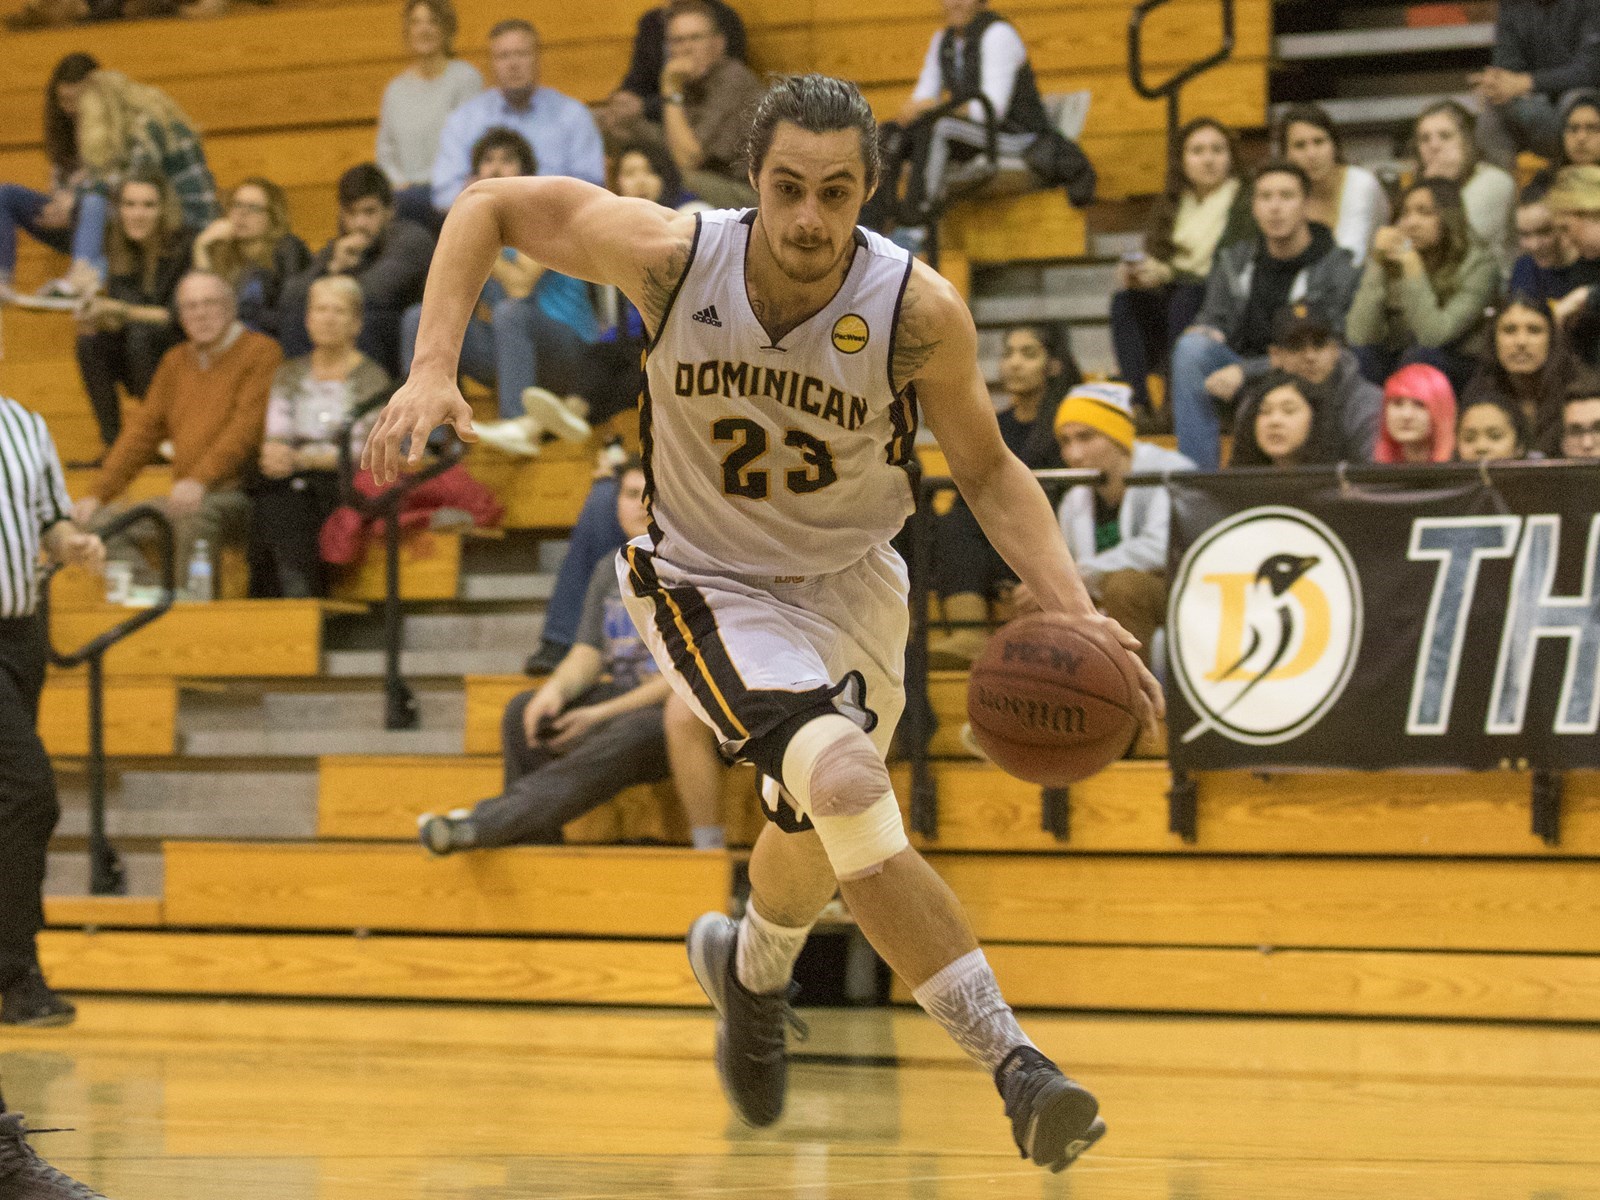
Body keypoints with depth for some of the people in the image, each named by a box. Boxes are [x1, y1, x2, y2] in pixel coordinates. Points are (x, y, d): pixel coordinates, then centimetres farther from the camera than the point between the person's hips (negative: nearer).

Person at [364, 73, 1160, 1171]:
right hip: (712, 585, -3)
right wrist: (432, 370, -21)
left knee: (817, 835, 22)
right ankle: (1014, 1062, -28)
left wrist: (1072, 608, -24)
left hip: (852, 585, 3)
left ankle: (754, 970, 60)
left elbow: (989, 471, -9)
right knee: (842, 776, -29)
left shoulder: (920, 313, -24)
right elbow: (490, 205, -10)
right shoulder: (674, 257, -25)